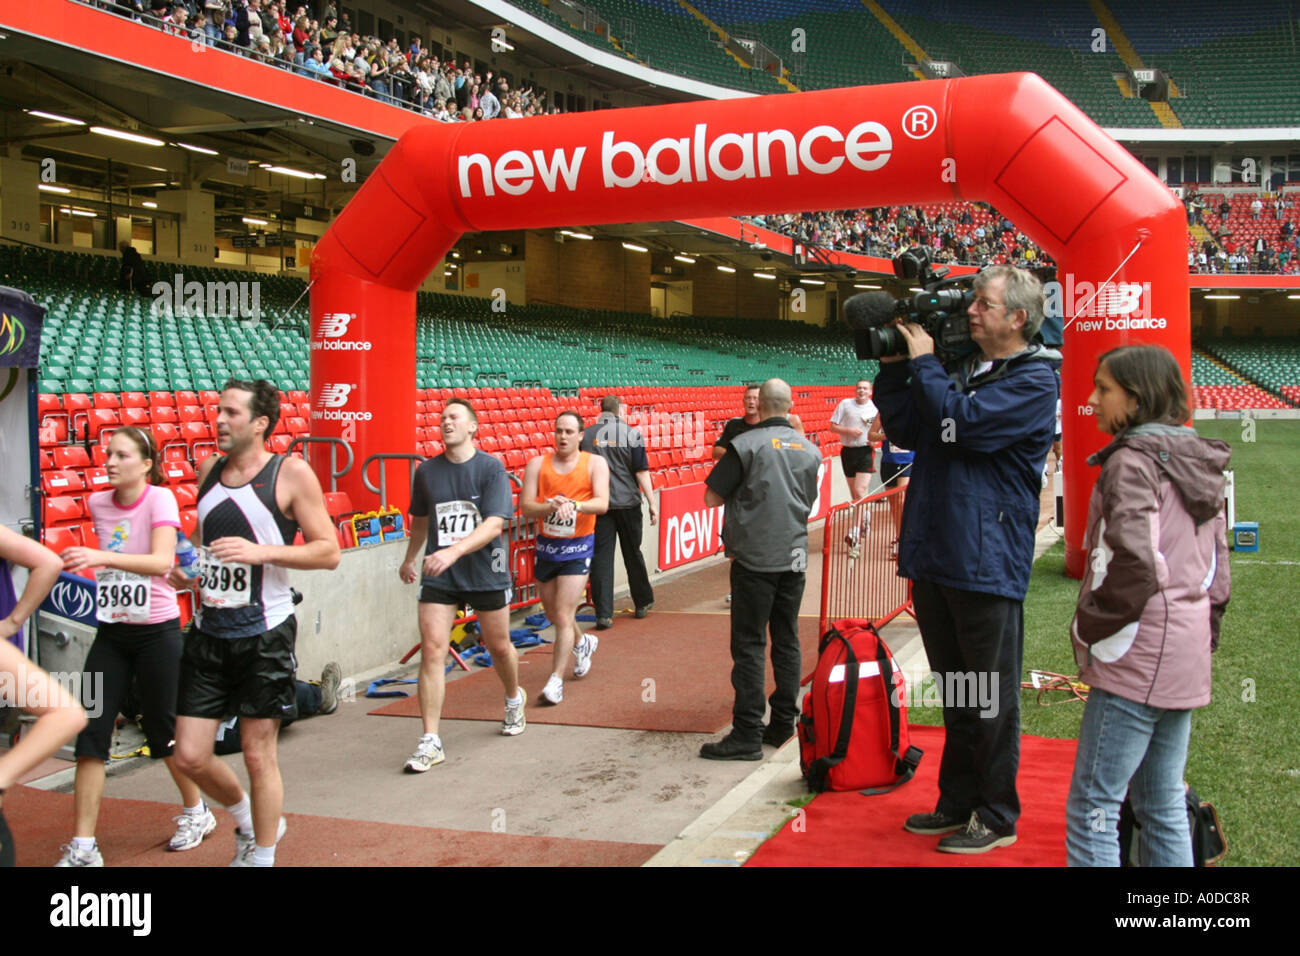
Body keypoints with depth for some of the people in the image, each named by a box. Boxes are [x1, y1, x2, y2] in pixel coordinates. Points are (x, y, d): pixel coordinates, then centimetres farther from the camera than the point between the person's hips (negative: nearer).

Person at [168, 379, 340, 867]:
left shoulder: (291, 473, -8)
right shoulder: (209, 469, 10)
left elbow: (328, 552, -10)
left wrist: (261, 552, -21)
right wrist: (186, 568, 5)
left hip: (264, 633, -5)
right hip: (209, 630, 5)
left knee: (258, 754, 5)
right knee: (190, 757, 6)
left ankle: (262, 856, 24)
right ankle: (248, 820, 34)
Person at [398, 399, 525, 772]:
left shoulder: (491, 468, -9)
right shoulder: (427, 471, 3)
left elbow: (495, 524, -20)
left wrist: (454, 551, -33)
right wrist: (410, 559, 32)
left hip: (486, 571, -2)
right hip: (438, 575, 2)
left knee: (498, 646, 13)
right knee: (432, 648, -9)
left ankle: (514, 699, 46)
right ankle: (431, 742, -4)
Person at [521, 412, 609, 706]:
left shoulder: (595, 463, -4)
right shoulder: (537, 464, 1)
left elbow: (602, 504, -16)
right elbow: (525, 507, -7)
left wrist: (574, 505, -35)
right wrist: (551, 506, -26)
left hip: (578, 548, -4)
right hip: (546, 546, 4)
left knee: (563, 616, -10)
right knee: (553, 613, 18)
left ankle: (555, 681, -3)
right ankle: (582, 643, 48)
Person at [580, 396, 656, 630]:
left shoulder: (586, 435, 2)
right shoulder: (632, 434, -4)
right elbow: (641, 472, -6)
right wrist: (652, 504, -2)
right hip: (628, 502, 0)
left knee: (601, 557, 1)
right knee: (633, 554, 14)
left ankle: (603, 614, -4)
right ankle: (643, 603, 29)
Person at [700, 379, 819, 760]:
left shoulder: (746, 445, -10)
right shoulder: (809, 449, 7)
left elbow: (711, 497, -6)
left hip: (754, 558, -5)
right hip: (794, 557, 5)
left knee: (749, 645, -2)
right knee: (787, 642, 12)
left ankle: (747, 734, -2)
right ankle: (783, 724, 18)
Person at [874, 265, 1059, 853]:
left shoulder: (1033, 379, -8)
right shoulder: (962, 368, 15)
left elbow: (965, 424, -20)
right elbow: (907, 432, 15)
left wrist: (922, 363, -8)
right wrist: (893, 369, 5)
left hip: (986, 561, -7)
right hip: (935, 556, 8)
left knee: (990, 699, 3)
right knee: (955, 694, 17)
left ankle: (997, 817, 16)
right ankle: (957, 804, 30)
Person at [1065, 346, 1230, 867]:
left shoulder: (1133, 459, -13)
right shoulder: (1198, 462, 13)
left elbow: (1132, 560, -24)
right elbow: (1217, 566, 16)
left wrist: (1091, 629, -12)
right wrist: (1204, 632, 20)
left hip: (1139, 658, -9)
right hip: (1188, 659, 9)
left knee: (1092, 804, -4)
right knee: (1163, 804, 16)